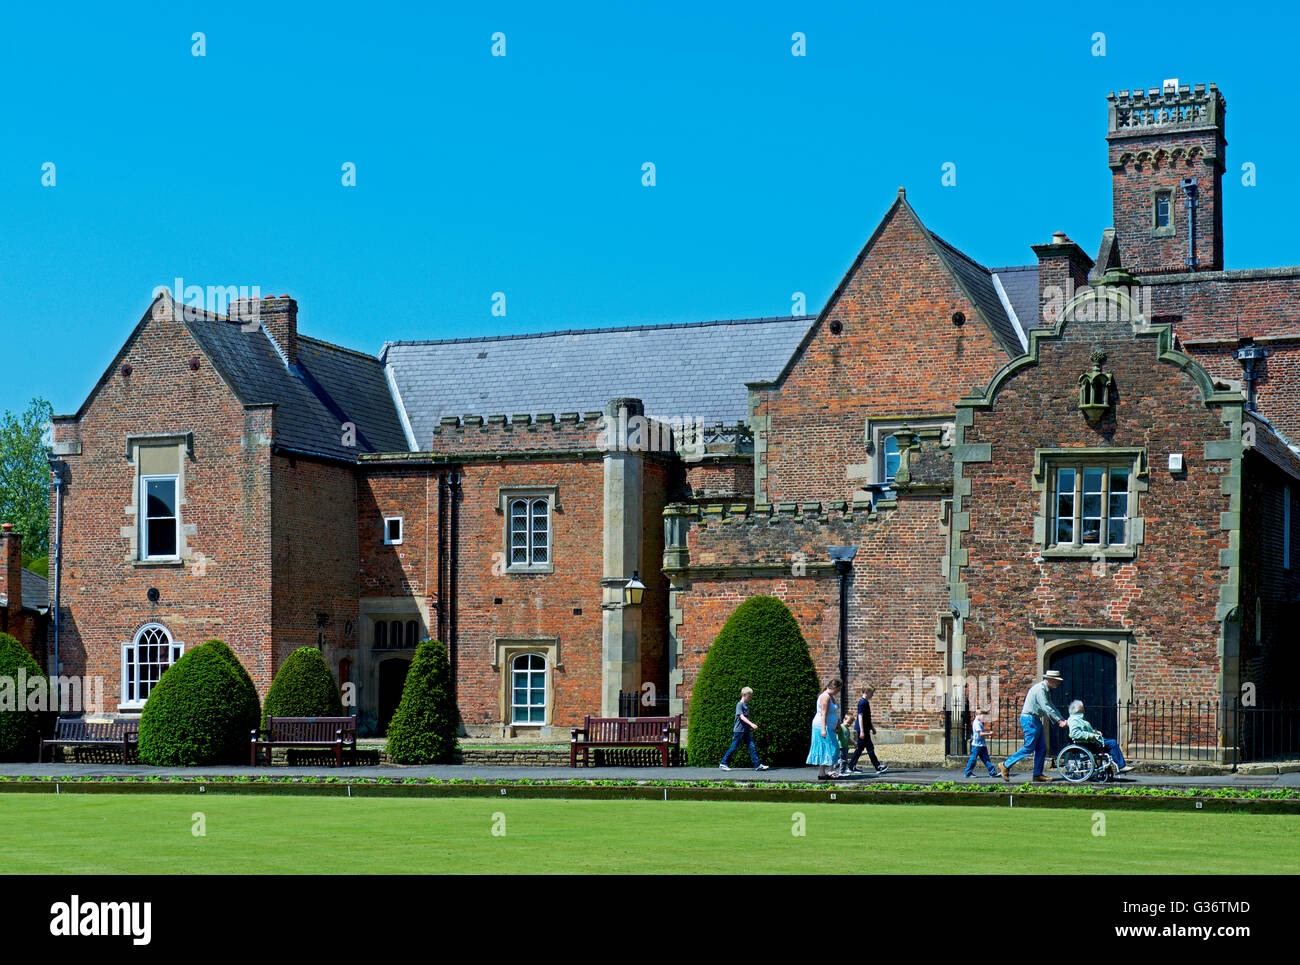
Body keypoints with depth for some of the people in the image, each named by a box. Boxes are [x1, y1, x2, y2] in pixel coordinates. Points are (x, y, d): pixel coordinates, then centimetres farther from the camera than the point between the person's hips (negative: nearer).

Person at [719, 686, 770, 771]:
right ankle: (723, 763, 8)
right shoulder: (739, 704, -10)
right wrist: (751, 724, -31)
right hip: (739, 730, -8)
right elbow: (741, 717, -22)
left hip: (746, 730, 8)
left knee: (752, 747, -1)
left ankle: (757, 765, -4)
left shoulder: (746, 705, 16)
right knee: (734, 747, -3)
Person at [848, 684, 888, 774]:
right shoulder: (862, 702, -15)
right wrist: (862, 731, -22)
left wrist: (872, 727, 29)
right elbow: (860, 716, -19)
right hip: (863, 729, -10)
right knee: (870, 748, -6)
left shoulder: (866, 702, 15)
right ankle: (878, 767, -4)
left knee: (860, 748, 11)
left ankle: (851, 766, 14)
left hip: (866, 729, 10)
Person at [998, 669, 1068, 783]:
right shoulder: (1039, 689, -15)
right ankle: (1006, 765, -3)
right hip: (1029, 719, -10)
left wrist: (1061, 720, 11)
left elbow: (1051, 707, 22)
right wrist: (1059, 720, -21)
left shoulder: (1045, 690, 17)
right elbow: (1046, 707, -21)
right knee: (1029, 748, -10)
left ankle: (1038, 774, 9)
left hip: (1036, 720, 10)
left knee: (1042, 748, 6)